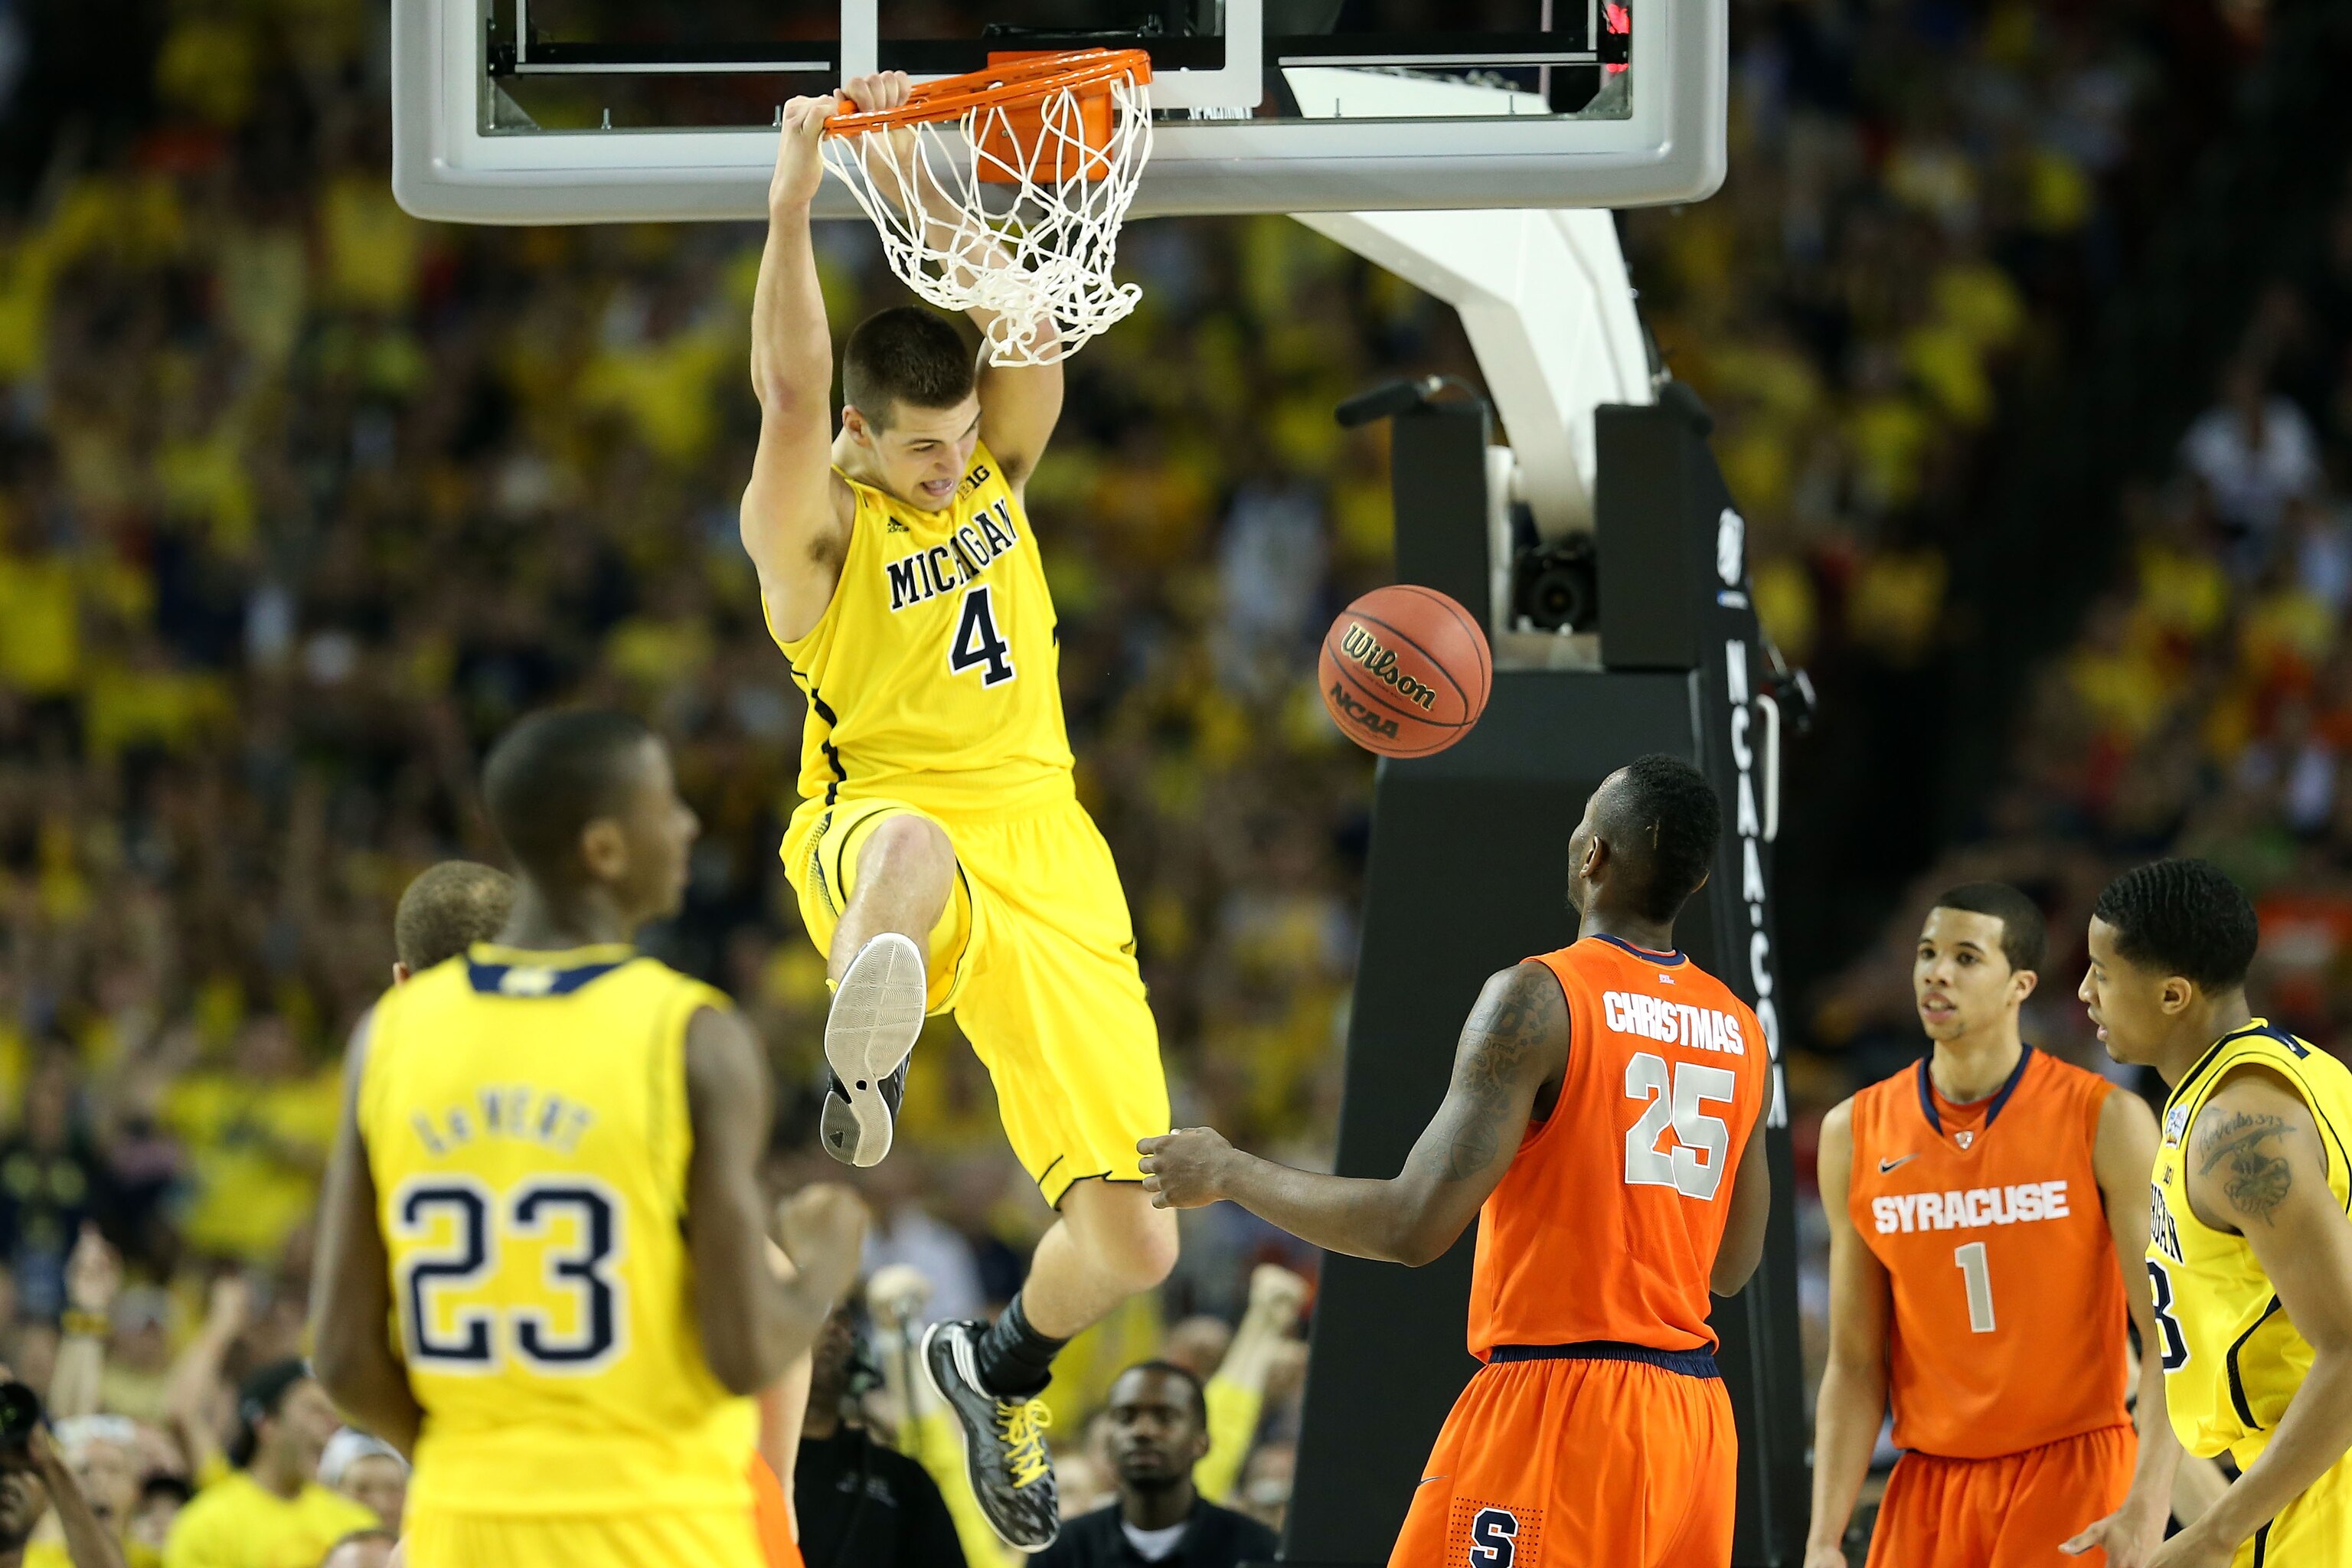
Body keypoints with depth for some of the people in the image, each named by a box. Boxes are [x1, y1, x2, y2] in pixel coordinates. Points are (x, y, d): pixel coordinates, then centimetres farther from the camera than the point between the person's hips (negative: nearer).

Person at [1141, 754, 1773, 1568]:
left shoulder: (1536, 998, -10)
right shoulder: (1742, 1033, 12)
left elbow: (1414, 1226, -16)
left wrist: (1229, 1173, -3)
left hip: (1556, 1408, -8)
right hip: (1695, 1413, 8)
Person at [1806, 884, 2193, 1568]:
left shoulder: (2105, 1121, -6)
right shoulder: (1855, 1134, 4)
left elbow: (2169, 1337, -9)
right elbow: (1856, 1365, 6)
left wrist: (2146, 1510, -21)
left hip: (2073, 1476, -3)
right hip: (1929, 1485, 3)